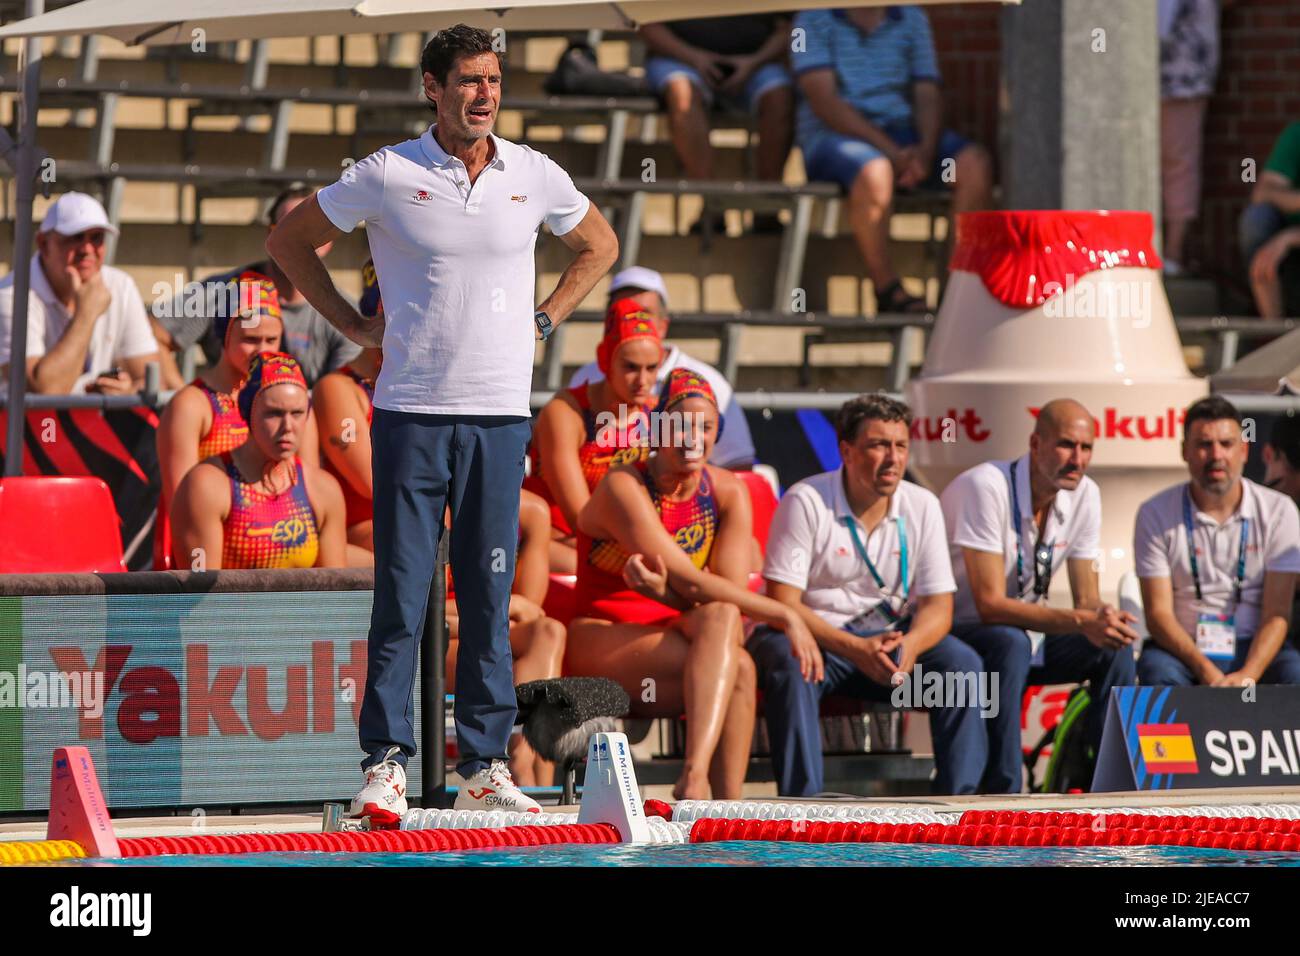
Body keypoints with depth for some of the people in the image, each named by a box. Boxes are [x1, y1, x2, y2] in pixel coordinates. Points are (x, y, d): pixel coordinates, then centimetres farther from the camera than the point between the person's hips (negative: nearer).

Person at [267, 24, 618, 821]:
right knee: (402, 592, -4)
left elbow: (600, 246, 24)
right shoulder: (388, 175, -1)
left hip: (500, 414, 2)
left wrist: (545, 320, 12)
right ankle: (386, 763, -1)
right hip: (411, 413, -2)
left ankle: (485, 766, 9)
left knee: (490, 596, 4)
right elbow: (290, 240, 10)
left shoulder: (534, 176, 6)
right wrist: (353, 324, 5)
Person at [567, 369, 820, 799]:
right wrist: (785, 617, -24)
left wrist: (663, 591, -28)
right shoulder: (623, 488, -13)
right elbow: (688, 582, -21)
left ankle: (695, 776, -47)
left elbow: (731, 594, -7)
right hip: (602, 637, -5)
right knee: (736, 666, -31)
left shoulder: (727, 493, 4)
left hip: (673, 632, 5)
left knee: (720, 618, -33)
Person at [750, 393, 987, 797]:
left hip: (888, 636, 4)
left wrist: (909, 645, -25)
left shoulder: (921, 506, 2)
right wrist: (855, 649, -30)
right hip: (812, 635, -4)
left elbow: (938, 604, 0)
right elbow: (783, 604, -17)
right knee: (790, 667, -37)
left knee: (962, 663, -21)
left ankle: (958, 798, -18)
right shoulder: (806, 502, -12)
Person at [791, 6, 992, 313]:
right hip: (832, 136, -5)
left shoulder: (912, 19, 15)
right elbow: (824, 101, -10)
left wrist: (926, 150, -14)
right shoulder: (813, 20, 0)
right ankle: (886, 290, -26)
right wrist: (891, 152, -20)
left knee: (975, 164, -22)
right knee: (874, 171, -39)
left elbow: (927, 95, 9)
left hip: (901, 132, 5)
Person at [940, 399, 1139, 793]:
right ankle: (1002, 799, -37)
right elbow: (990, 604, -29)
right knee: (1010, 643, -37)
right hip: (953, 634, -7)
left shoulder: (1084, 494, -3)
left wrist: (1103, 616, -27)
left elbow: (1087, 600, -1)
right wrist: (1080, 621, -38)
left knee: (1114, 648, -13)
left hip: (1023, 633, 7)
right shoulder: (986, 487, -25)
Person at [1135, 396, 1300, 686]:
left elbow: (1277, 613, -4)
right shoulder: (1155, 514, 1)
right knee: (1158, 671, -35)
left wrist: (1248, 675, -23)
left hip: (1254, 650, 0)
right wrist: (1205, 671, -22)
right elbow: (1158, 613, -4)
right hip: (1183, 649, 0)